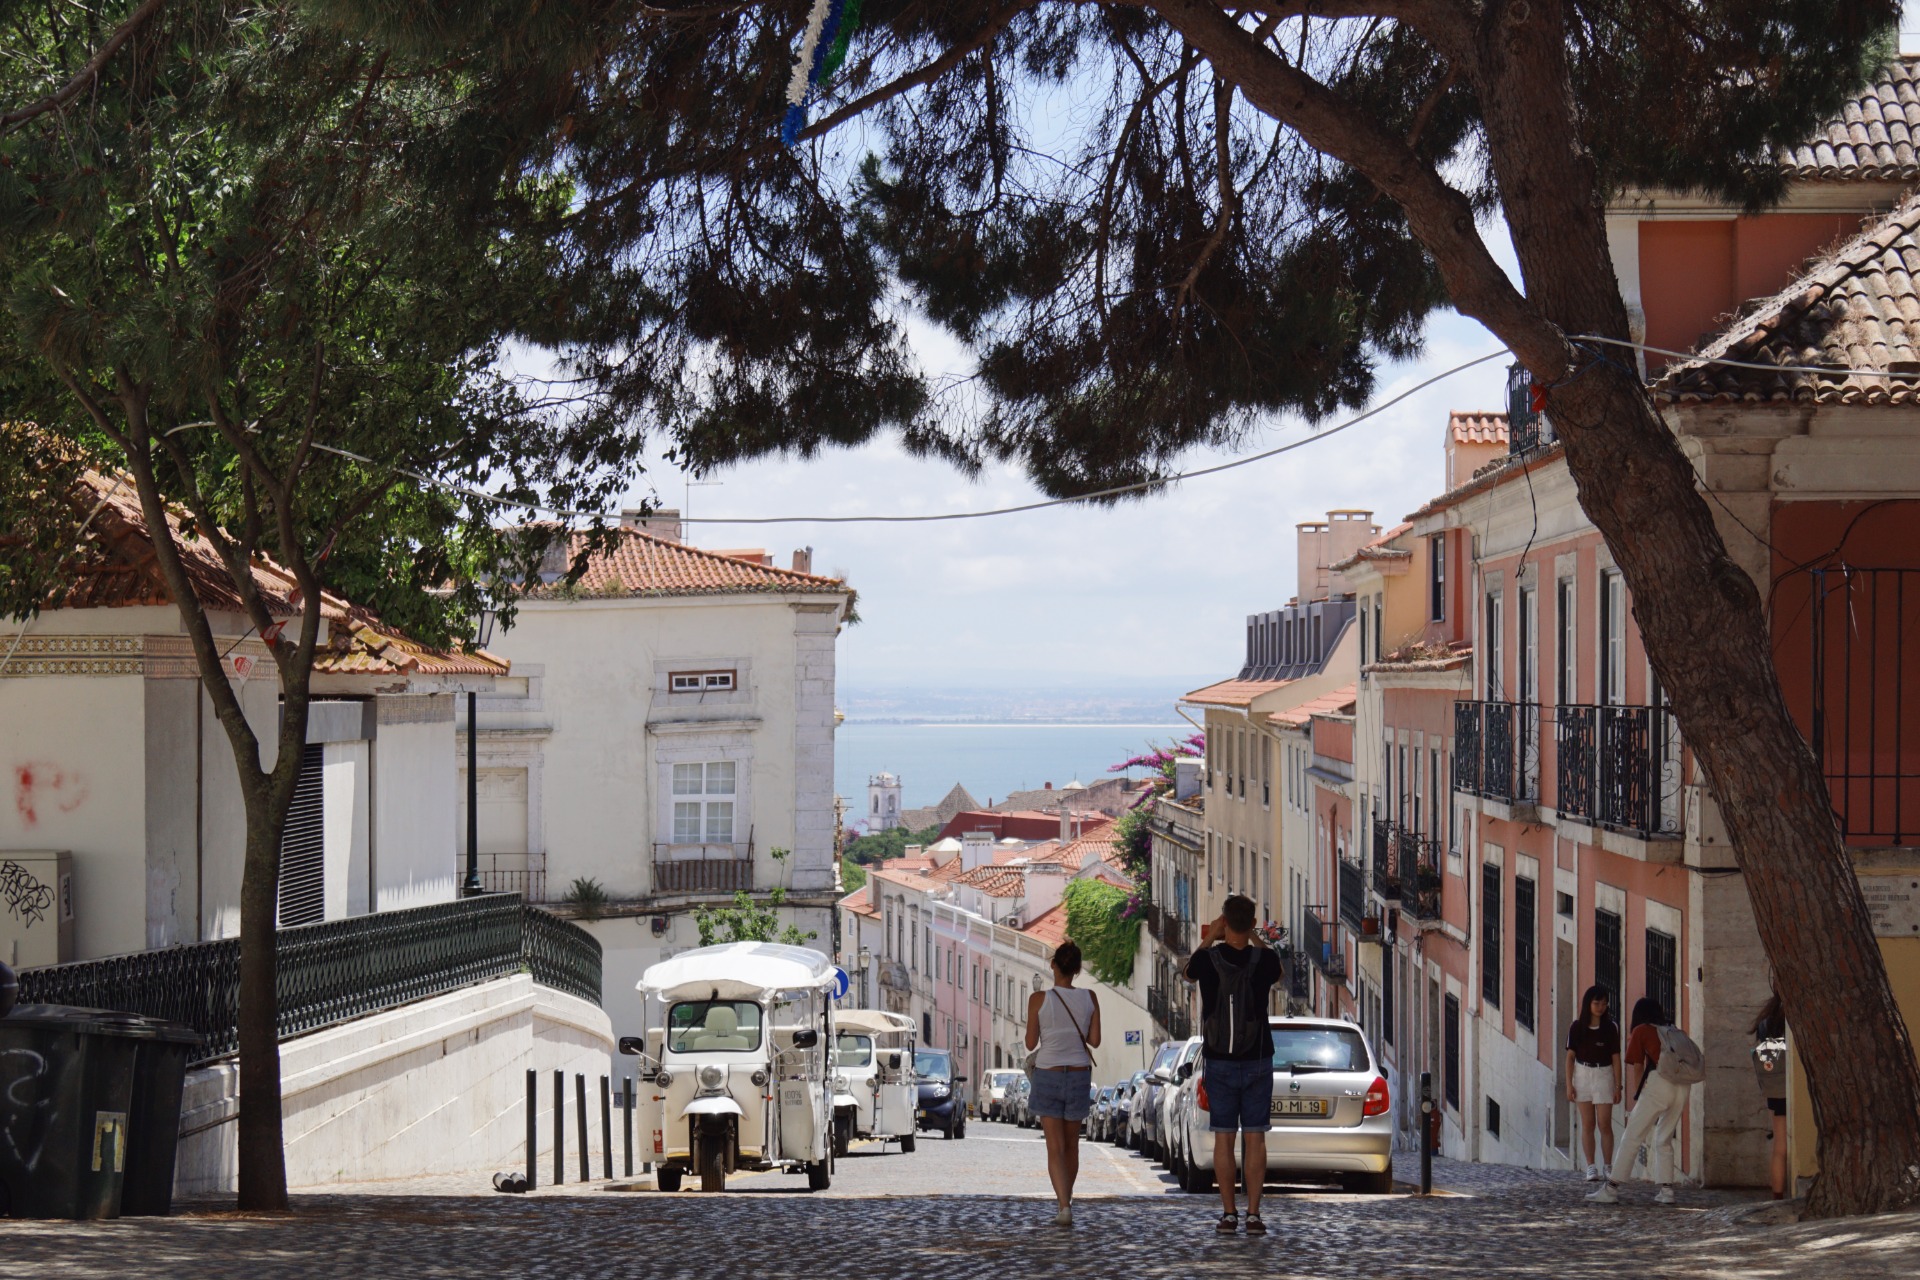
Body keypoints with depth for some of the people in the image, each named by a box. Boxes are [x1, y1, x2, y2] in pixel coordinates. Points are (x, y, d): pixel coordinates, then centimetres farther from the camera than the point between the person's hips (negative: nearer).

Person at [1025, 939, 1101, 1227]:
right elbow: (1095, 1041, 0)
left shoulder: (1039, 999, -10)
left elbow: (1031, 1043, -4)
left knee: (1055, 1147, -3)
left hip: (1048, 1076, -2)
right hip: (1079, 1075, 3)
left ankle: (1064, 1207, -18)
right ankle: (1065, 1203, 27)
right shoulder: (1089, 998, -3)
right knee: (1071, 1145, 17)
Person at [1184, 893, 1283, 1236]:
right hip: (1257, 1061, 0)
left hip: (1218, 1062, 0)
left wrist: (1208, 939, 25)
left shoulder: (1208, 958, -10)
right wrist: (1256, 940, 26)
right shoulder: (1264, 959, -9)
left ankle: (1229, 1214, 5)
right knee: (1254, 1137, 3)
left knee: (1223, 1138, 5)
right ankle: (1253, 1214, 1)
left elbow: (1189, 973, 15)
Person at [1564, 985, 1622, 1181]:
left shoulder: (1611, 1027, -4)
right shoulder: (1577, 1027, -1)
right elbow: (1570, 1056, 1)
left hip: (1604, 1075, -1)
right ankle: (1591, 1167, 5)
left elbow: (1616, 1057, -2)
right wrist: (1569, 1084, -3)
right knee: (1588, 1124, 2)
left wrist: (1618, 1086, -4)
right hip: (1582, 1074, 1)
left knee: (1604, 1124, -4)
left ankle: (1607, 1167, 4)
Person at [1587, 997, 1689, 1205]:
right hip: (1683, 1084, 5)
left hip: (1659, 1081, -5)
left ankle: (1611, 1188, -3)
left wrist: (1636, 1101, 17)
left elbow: (1637, 1069, 11)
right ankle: (1666, 1190, 10)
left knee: (1632, 1137, -1)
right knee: (1664, 1140, 18)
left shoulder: (1641, 1031, 15)